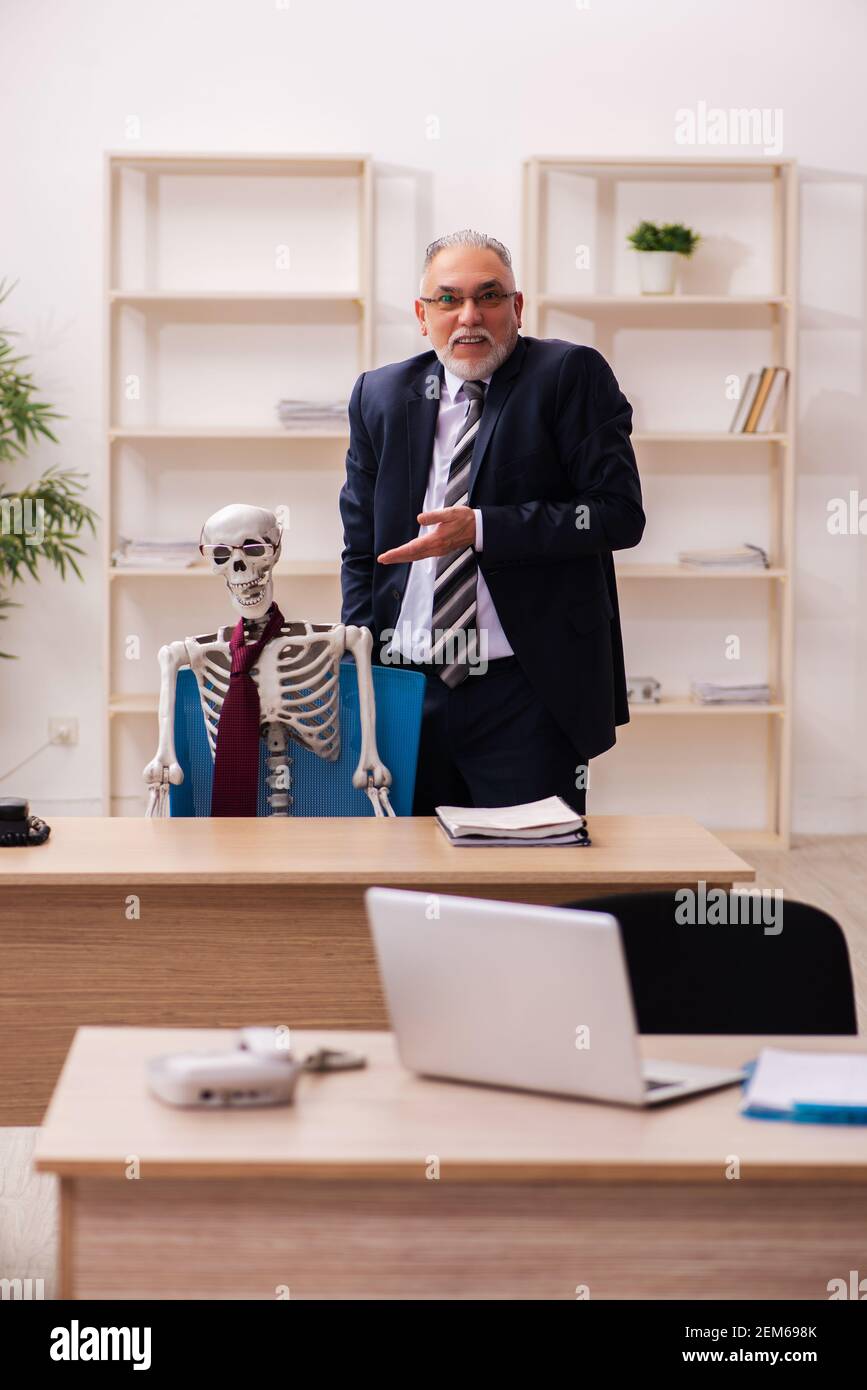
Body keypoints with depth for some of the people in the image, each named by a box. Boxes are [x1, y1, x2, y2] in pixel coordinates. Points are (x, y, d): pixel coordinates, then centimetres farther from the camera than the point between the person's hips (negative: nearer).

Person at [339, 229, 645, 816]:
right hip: (408, 691, 4)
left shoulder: (571, 375, 0)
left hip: (528, 694, -3)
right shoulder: (380, 395, 12)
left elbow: (620, 513, -9)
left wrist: (482, 530, -16)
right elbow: (361, 550, 14)